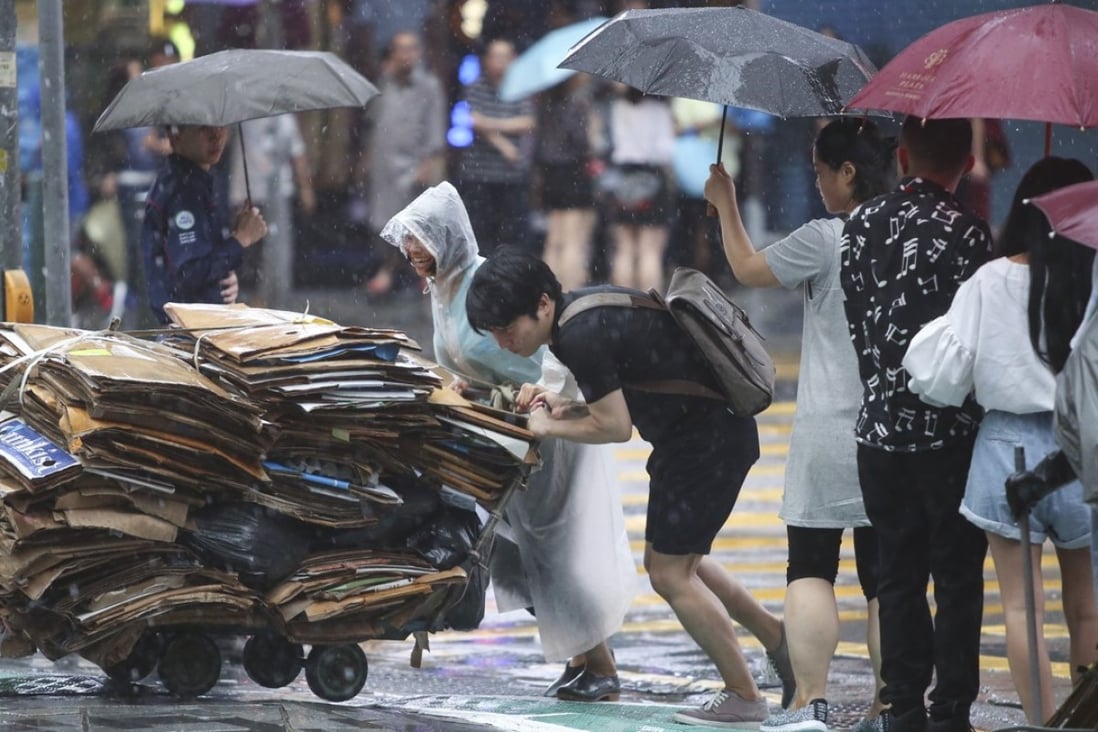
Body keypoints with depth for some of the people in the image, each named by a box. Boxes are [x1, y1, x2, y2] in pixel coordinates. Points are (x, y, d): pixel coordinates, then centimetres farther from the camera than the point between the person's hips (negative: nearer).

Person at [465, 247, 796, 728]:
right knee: (675, 559, 19)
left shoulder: (580, 338, -24)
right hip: (707, 430, 10)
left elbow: (615, 427, -18)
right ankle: (777, 638, 29)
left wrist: (551, 427, -5)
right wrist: (564, 405, 3)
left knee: (669, 572, -3)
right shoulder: (579, 309, 7)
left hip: (709, 438, -10)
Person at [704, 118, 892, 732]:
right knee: (886, 577, 7)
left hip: (828, 437, -5)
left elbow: (748, 267, 4)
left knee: (811, 570, 1)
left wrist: (726, 203, 18)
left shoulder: (825, 240, -11)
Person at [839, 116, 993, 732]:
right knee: (958, 578, 4)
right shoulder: (965, 231, -12)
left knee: (899, 575, 11)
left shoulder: (861, 225, 4)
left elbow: (856, 318, 8)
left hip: (880, 428, 4)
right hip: (951, 433, -4)